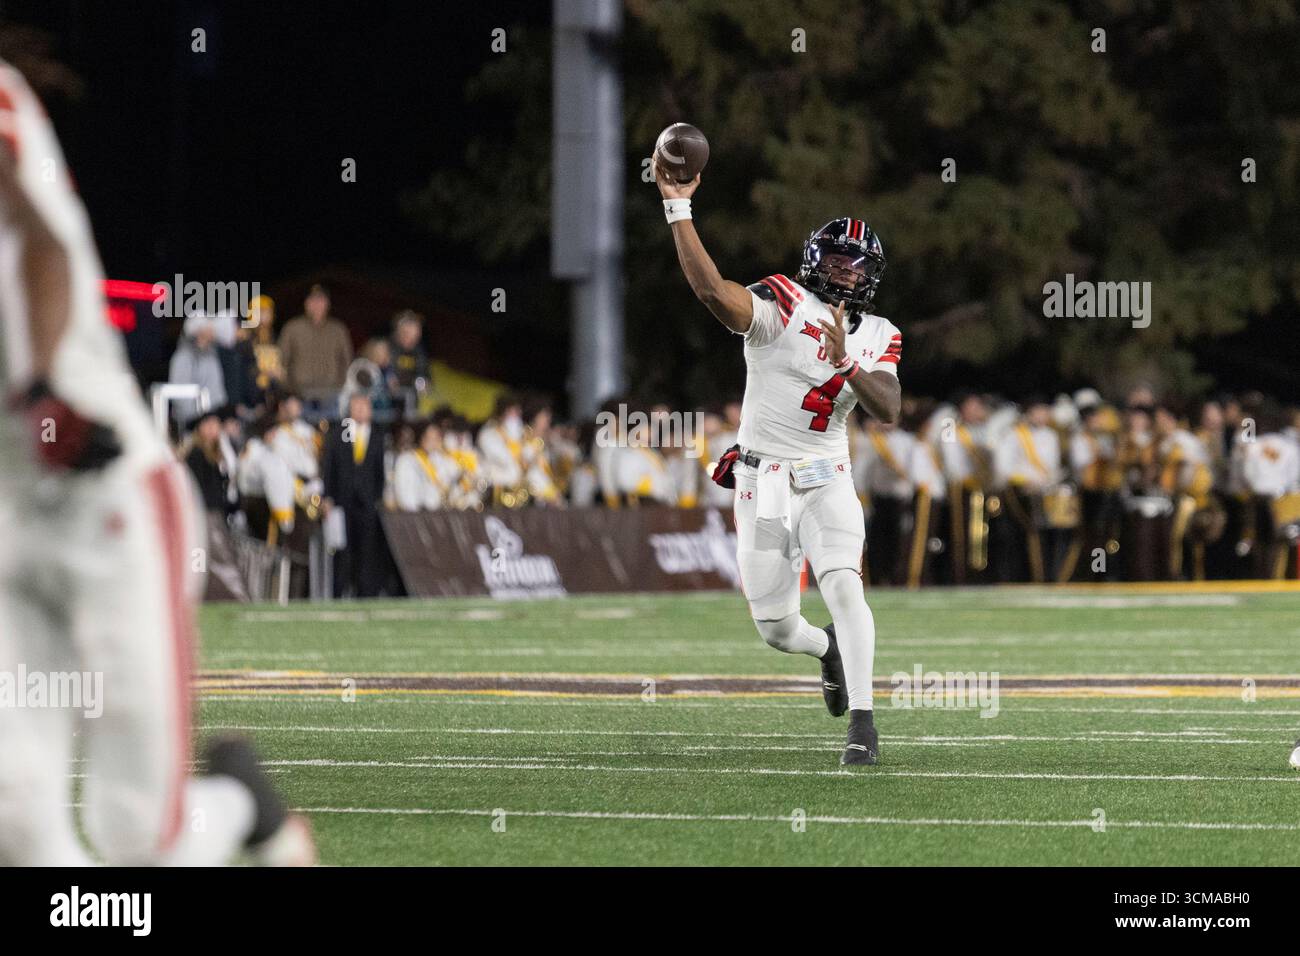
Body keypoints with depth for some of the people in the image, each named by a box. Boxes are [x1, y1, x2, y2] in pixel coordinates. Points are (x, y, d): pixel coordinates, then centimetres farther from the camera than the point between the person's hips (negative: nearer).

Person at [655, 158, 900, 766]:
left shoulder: (876, 337, 6)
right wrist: (678, 208, -36)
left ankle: (862, 723, -22)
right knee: (776, 629, 5)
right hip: (762, 484, -2)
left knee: (844, 587, -23)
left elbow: (889, 411, -8)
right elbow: (714, 292, -29)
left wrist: (846, 363, -24)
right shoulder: (783, 304, -10)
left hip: (826, 482, 2)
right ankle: (829, 648, 41)